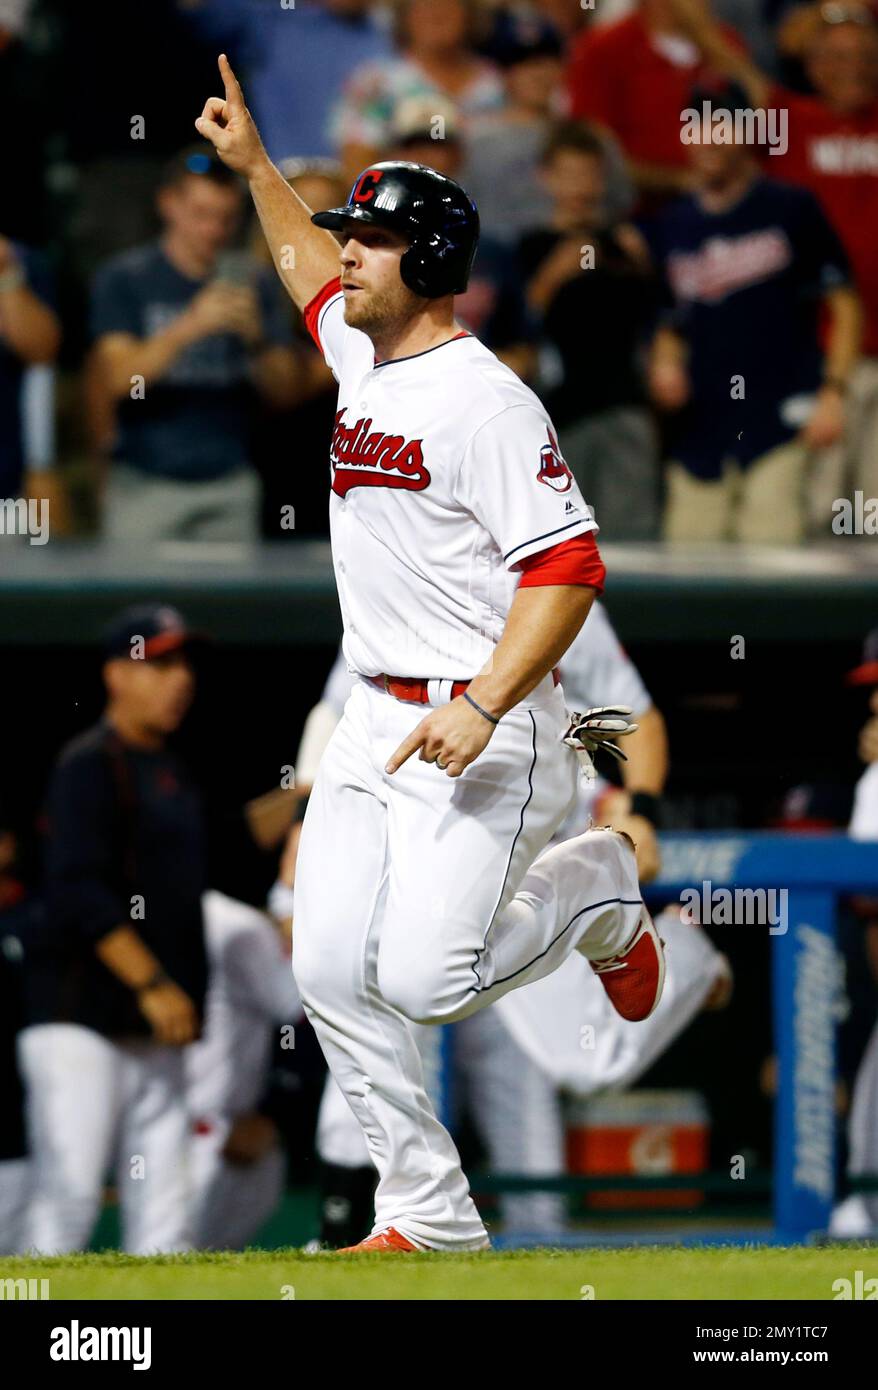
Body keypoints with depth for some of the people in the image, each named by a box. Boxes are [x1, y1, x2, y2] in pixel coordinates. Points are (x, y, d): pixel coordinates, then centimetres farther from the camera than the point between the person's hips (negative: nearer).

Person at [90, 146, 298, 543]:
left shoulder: (251, 282, 7)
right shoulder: (124, 279, 0)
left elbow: (283, 391, 5)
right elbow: (117, 379, -12)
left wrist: (256, 338, -14)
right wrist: (189, 327, -23)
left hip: (229, 484, 2)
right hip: (145, 487, -2)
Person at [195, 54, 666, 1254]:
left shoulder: (485, 401, -16)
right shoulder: (362, 357, 12)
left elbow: (568, 568, -21)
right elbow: (313, 269, 36)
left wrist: (483, 707, -28)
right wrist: (255, 165, 33)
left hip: (488, 731, -9)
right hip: (375, 725, 9)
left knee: (425, 978, -17)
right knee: (333, 973, 1)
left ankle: (595, 888, 11)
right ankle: (429, 1217, 9)